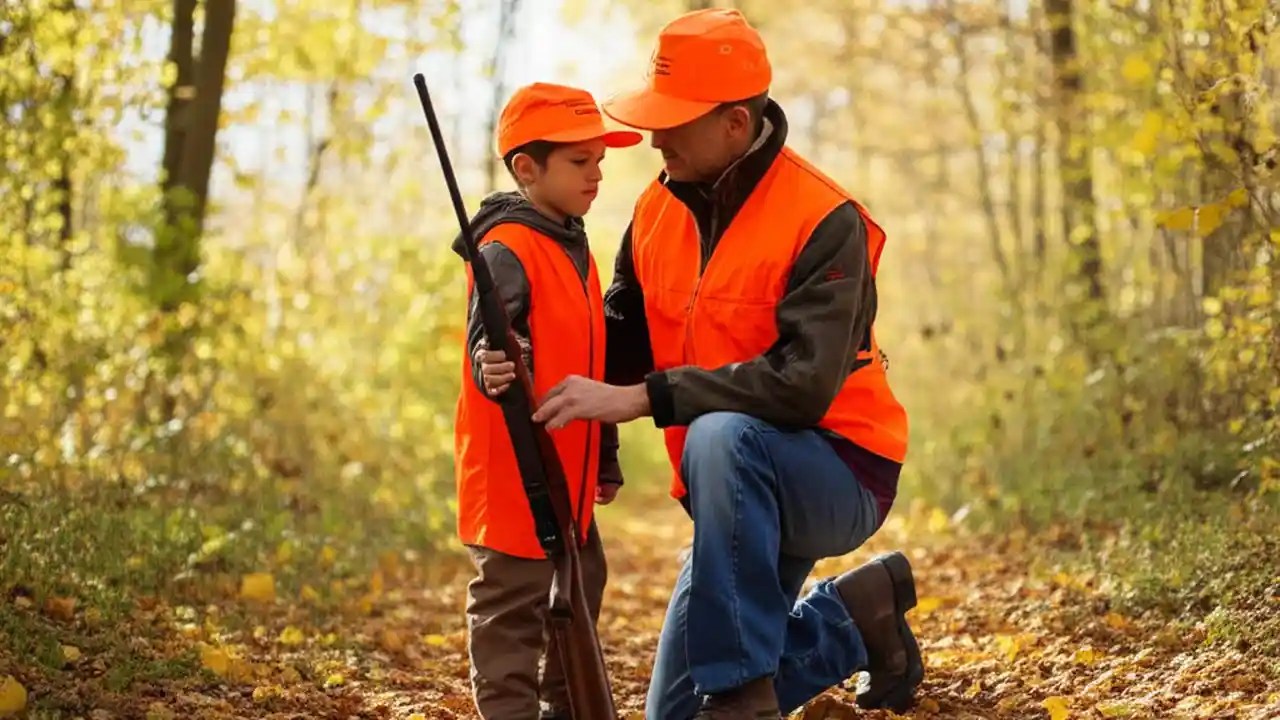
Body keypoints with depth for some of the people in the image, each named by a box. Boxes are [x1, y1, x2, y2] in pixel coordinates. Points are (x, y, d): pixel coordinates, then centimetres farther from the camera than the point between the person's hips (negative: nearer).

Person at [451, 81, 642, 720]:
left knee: (580, 589, 20)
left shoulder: (574, 249, 15)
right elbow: (492, 340, -26)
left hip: (567, 469, 10)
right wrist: (495, 370, -50)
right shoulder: (508, 250, -15)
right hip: (512, 469, -10)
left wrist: (605, 455, 22)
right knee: (513, 603, -5)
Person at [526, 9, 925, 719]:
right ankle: (853, 617, 27)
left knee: (720, 435, -39)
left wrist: (638, 398, -33)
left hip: (840, 479, -7)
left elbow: (801, 385, -31)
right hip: (742, 496, 7)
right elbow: (623, 335, 6)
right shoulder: (658, 208, -1)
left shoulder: (823, 221, -22)